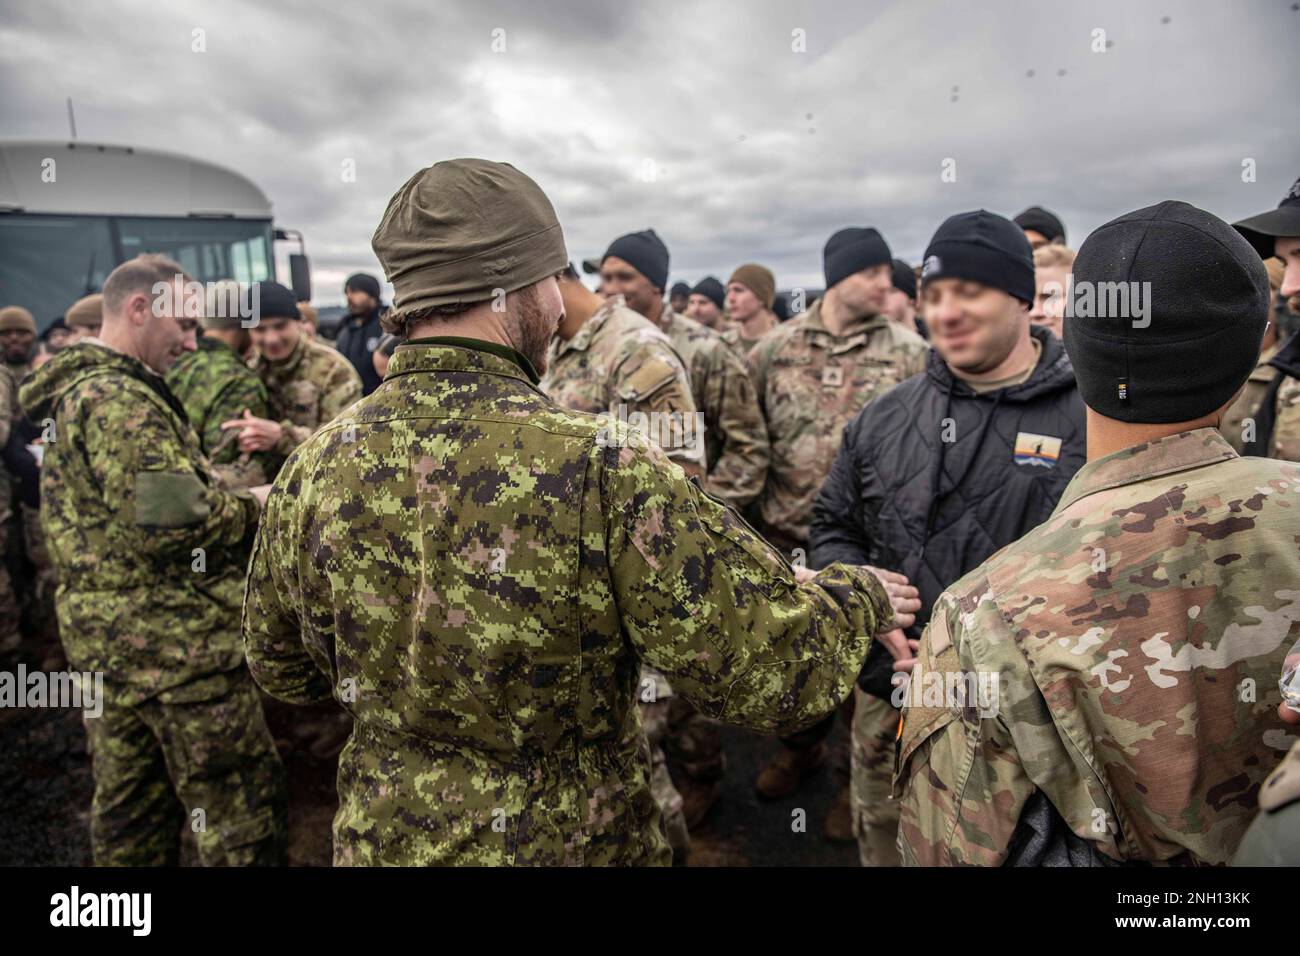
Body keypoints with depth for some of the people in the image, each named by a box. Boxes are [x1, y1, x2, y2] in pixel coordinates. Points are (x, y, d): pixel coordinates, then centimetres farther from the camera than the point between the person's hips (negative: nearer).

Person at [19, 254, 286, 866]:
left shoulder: (75, 391, 15)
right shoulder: (120, 400, -17)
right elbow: (171, 522, -25)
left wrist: (225, 497, 10)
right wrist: (250, 506, -9)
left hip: (100, 634, 10)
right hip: (173, 639, -10)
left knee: (129, 806, 20)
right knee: (240, 807, 1)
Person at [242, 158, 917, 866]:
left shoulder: (314, 466, -13)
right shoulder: (604, 470, -28)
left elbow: (279, 667, 3)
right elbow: (778, 673, -25)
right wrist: (862, 597, -5)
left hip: (380, 838, 4)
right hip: (575, 840, -3)